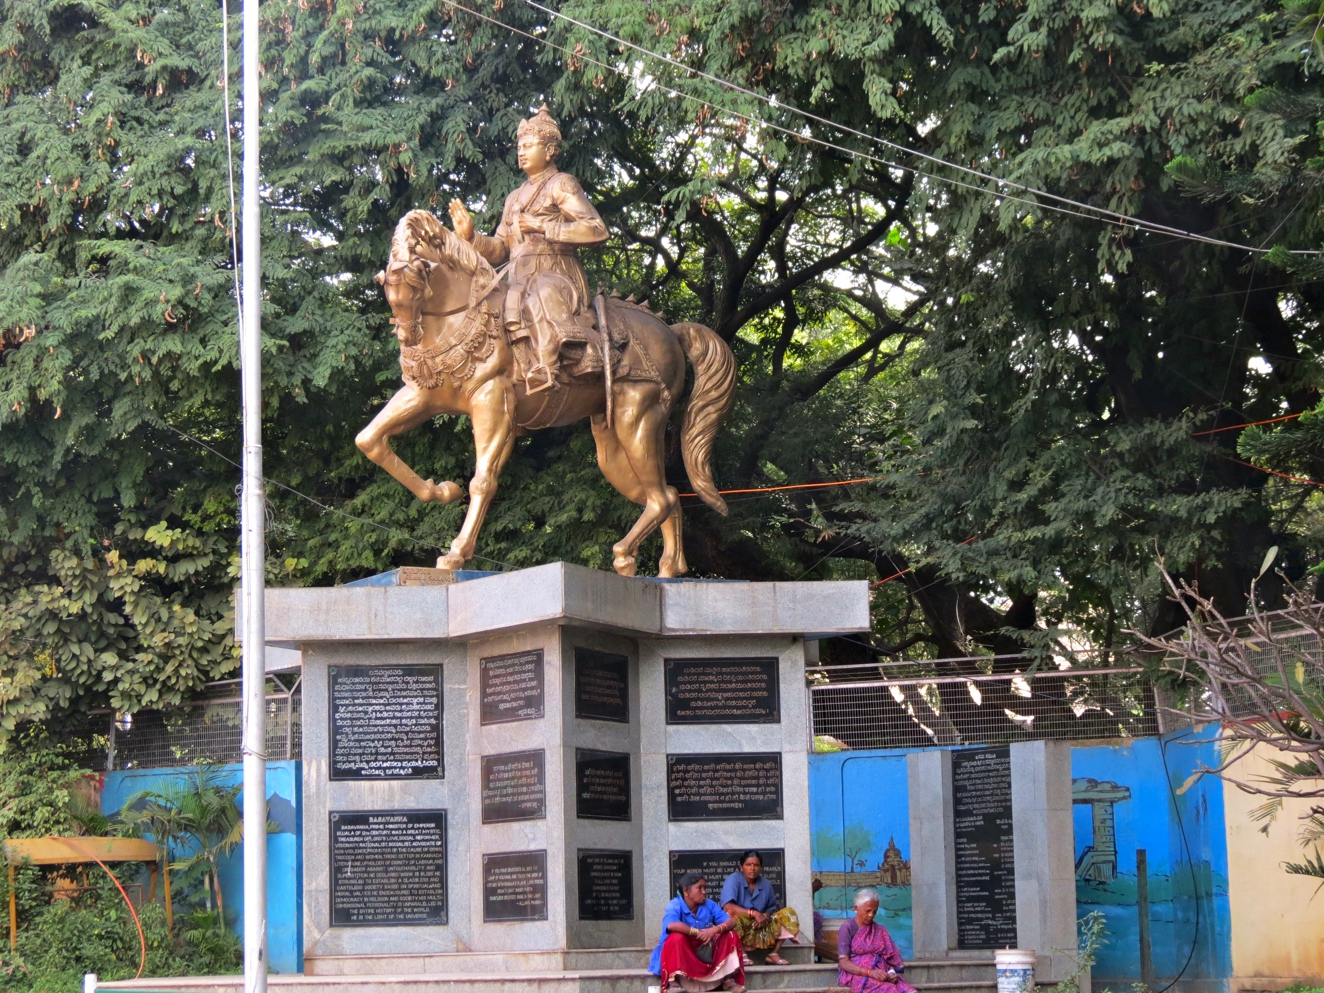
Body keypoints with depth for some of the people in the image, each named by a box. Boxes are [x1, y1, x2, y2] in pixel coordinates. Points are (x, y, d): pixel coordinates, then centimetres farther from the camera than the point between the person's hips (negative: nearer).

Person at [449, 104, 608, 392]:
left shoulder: (561, 184, 4)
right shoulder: (515, 198, 25)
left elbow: (597, 230, -10)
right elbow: (499, 250, 22)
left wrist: (543, 226, -12)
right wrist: (470, 236, 2)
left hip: (556, 276, -8)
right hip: (519, 280, 8)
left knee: (540, 296, -40)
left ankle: (547, 368, -48)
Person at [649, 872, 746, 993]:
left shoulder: (709, 905, 1)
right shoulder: (674, 906, -15)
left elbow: (731, 921, -8)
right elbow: (671, 925, -38)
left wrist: (716, 929, -29)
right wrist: (698, 932, -33)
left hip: (704, 952, 5)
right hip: (680, 952, -5)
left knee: (730, 935, -11)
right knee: (677, 937, -35)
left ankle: (728, 979, -22)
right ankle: (686, 982, -42)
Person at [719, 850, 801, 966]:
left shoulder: (765, 884, 5)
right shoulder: (733, 880, -12)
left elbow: (772, 907, 12)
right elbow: (727, 906, -26)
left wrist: (765, 916, -13)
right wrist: (755, 914, -29)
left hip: (760, 927, 6)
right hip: (738, 929, -6)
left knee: (787, 913, -7)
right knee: (733, 914, -38)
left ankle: (773, 954, -10)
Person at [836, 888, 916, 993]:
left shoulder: (880, 930, 18)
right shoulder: (847, 928, 1)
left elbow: (890, 957, 12)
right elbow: (843, 962, -7)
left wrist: (891, 973, -12)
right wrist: (870, 972, -21)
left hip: (882, 974, 5)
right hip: (857, 976, -5)